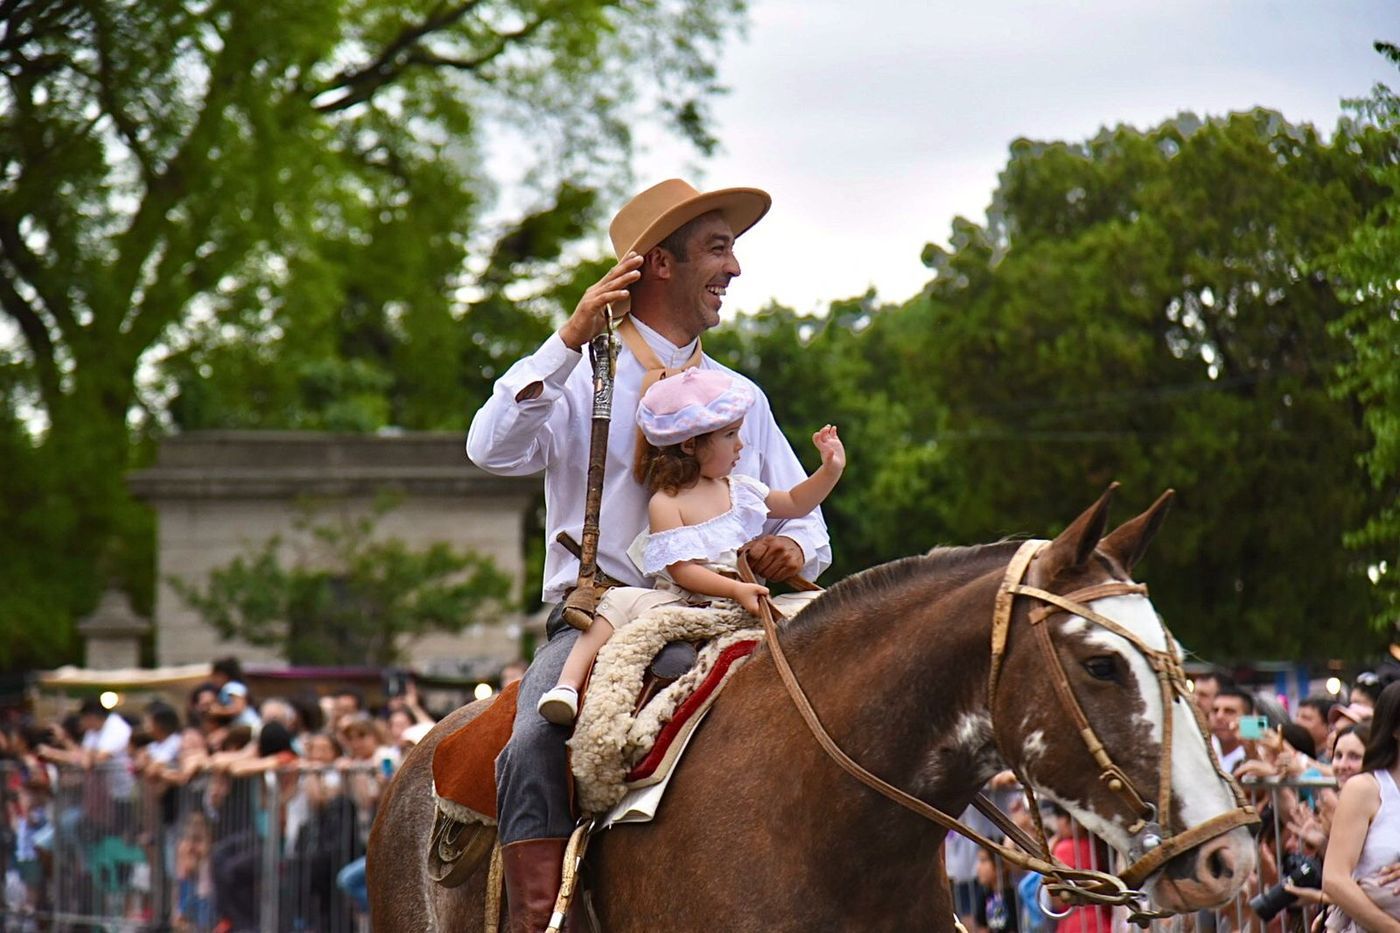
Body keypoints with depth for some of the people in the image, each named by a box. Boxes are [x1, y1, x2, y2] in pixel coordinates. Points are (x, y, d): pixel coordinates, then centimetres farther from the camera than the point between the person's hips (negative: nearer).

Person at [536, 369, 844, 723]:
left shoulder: (739, 490, 14)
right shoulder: (665, 504, -7)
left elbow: (795, 504, 30)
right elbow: (682, 570, -16)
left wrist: (830, 470, 16)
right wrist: (735, 590, -28)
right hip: (682, 608, -6)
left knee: (817, 606, -9)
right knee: (623, 602, -30)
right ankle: (569, 684, -35)